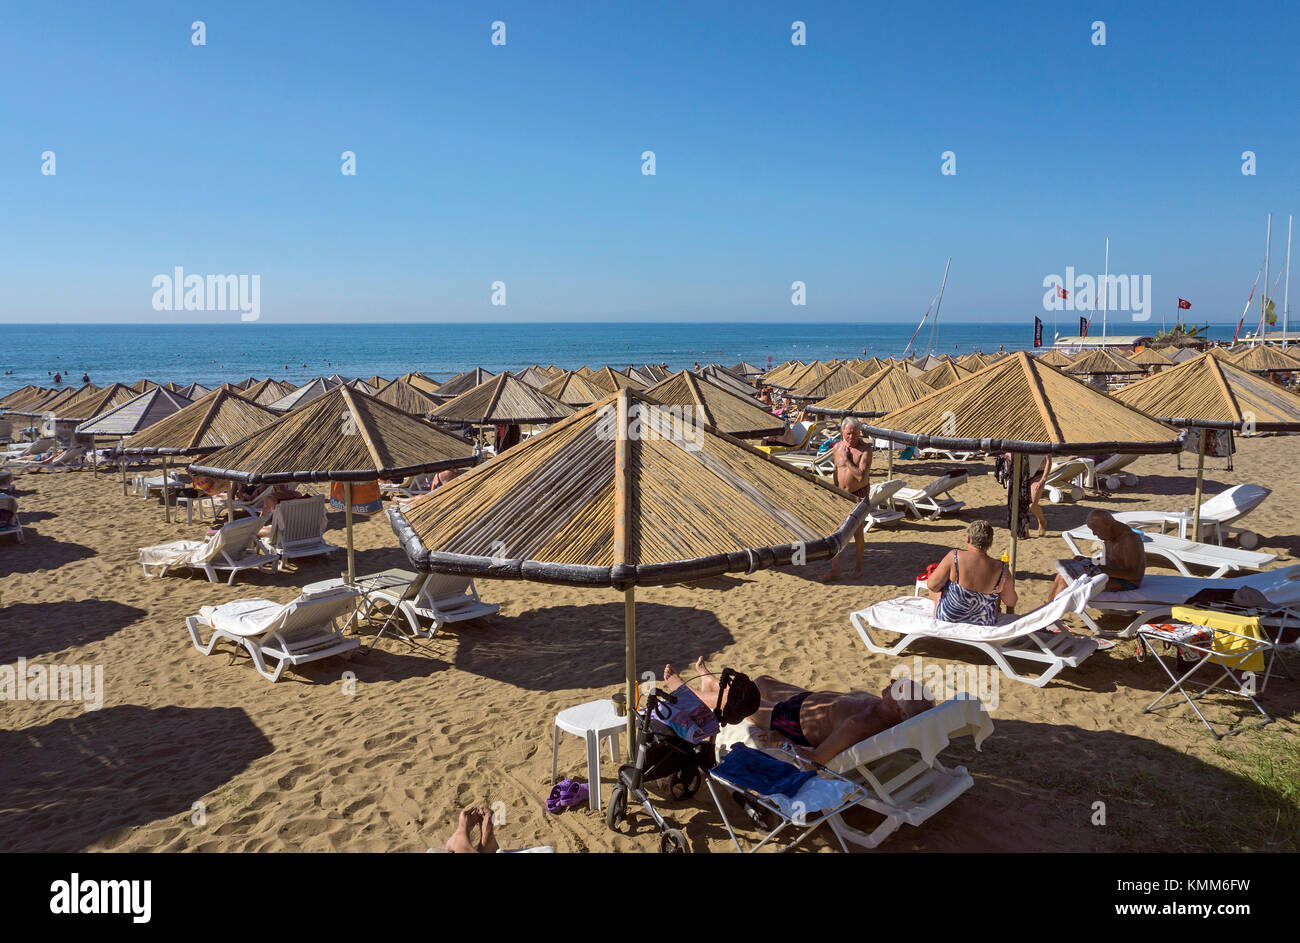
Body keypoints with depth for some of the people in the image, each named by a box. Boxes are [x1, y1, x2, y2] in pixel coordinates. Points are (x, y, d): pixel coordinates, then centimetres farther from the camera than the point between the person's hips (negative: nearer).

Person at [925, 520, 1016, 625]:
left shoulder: (954, 557, -24)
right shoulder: (1000, 569, -18)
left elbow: (932, 585, -17)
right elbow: (1011, 602, -5)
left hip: (947, 619, -2)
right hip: (985, 623, 2)